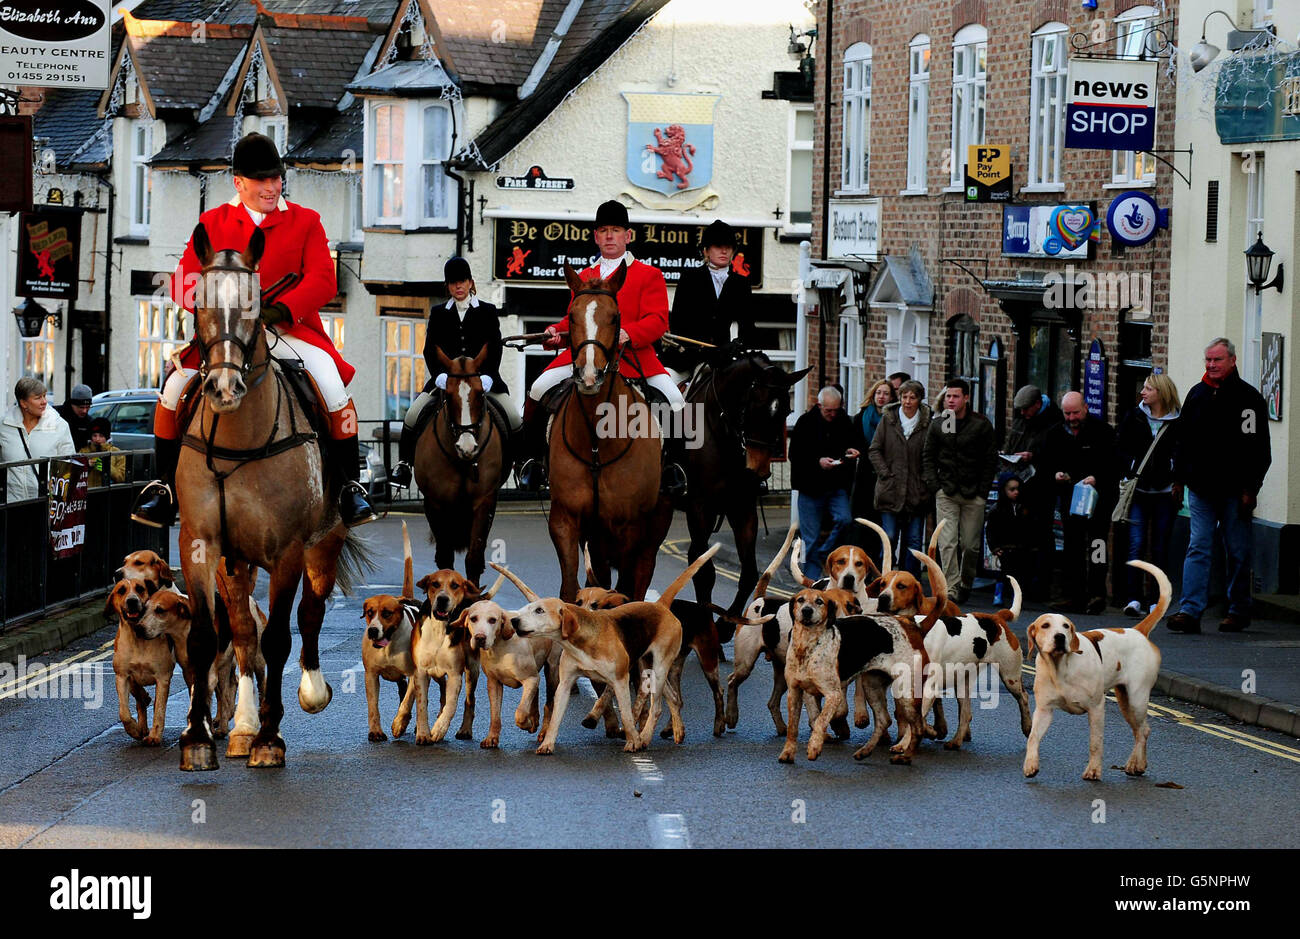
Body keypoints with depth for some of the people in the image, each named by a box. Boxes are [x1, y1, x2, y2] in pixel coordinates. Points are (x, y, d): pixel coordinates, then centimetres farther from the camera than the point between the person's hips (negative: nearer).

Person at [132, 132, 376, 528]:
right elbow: (185, 280, 2)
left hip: (291, 328, -1)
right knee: (174, 388, -16)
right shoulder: (212, 222, 8)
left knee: (334, 391, -23)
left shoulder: (305, 221, 5)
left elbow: (323, 280, -6)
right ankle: (165, 483, 0)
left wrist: (281, 309, -23)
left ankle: (350, 485, -8)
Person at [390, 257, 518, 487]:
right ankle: (403, 463, -1)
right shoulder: (439, 313, 10)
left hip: (483, 376, -1)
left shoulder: (487, 312, 7)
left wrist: (487, 377, -16)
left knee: (515, 419, -16)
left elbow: (494, 348, -1)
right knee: (412, 416, -16)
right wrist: (440, 375, -15)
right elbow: (430, 349, 3)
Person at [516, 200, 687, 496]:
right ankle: (532, 459, -2)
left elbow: (657, 320, -3)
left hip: (633, 357, -3)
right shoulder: (584, 277, 22)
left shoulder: (649, 275, 8)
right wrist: (556, 332, 1)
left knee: (673, 399, -24)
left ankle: (672, 464, -1)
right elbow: (574, 320, 25)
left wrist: (627, 333, -22)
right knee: (539, 389, -18)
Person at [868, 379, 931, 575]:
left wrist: (927, 478, -5)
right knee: (889, 539, -3)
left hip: (916, 493, 0)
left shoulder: (927, 423, 2)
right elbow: (874, 450, 6)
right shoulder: (888, 420, 4)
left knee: (914, 542, 3)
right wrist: (886, 473, -4)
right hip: (890, 492, 0)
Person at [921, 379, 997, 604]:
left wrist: (983, 491, -3)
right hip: (946, 493, 1)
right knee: (947, 543, -10)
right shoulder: (937, 425, 5)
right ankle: (951, 588, -11)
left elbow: (991, 459, 3)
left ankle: (966, 583, 24)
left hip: (973, 494, -1)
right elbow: (928, 457, 12)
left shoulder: (981, 425, -2)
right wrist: (934, 485, 0)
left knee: (971, 545, 3)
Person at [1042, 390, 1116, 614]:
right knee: (1072, 547, 6)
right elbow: (1047, 463, 16)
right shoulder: (1056, 434, 9)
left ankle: (1096, 593, -14)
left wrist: (1096, 478, -25)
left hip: (1097, 496, -5)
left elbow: (1113, 464, -8)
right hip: (1069, 498, 5)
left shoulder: (1102, 431, -4)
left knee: (1095, 543, -11)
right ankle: (1073, 596, 8)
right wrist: (1056, 474, -5)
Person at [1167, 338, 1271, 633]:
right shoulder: (1196, 395, 12)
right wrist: (1179, 478, 13)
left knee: (1238, 553, 5)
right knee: (1198, 548, -4)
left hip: (1234, 492, -4)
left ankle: (1239, 610, 16)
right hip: (1200, 490, 4)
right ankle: (1190, 610, -11)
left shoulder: (1248, 398, -3)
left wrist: (1250, 488, -11)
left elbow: (1258, 448, -6)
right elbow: (1183, 440, 19)